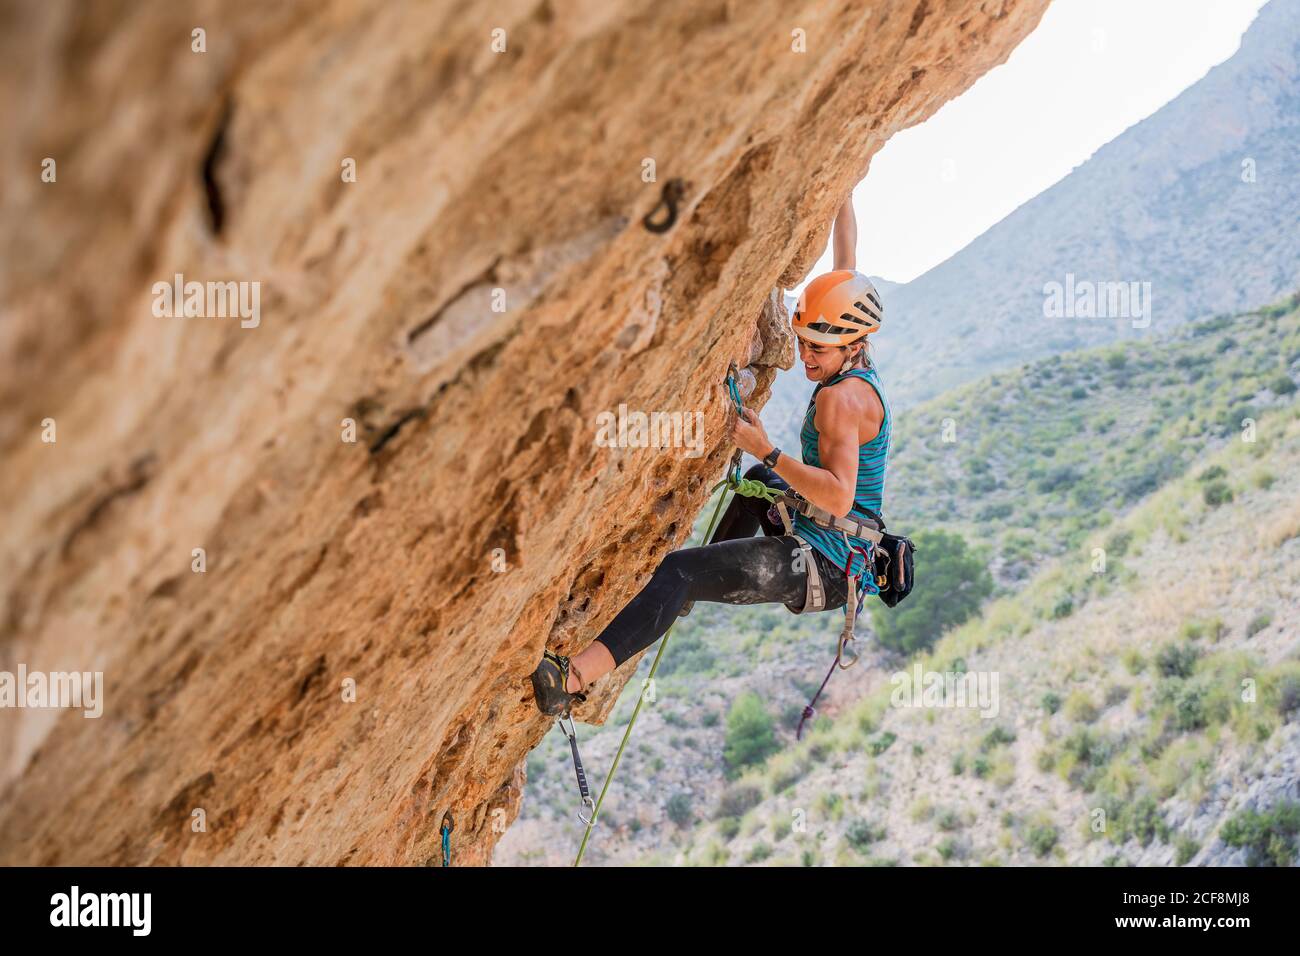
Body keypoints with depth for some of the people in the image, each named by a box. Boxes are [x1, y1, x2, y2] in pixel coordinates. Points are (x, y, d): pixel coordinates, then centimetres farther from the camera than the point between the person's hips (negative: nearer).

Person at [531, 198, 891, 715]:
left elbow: (839, 498, -31)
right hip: (830, 556, 10)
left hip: (821, 566, -10)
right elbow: (846, 264, 18)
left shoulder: (841, 398, -20)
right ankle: (702, 588, 45)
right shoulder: (856, 366, 7)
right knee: (759, 481, 39)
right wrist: (844, 197, 26)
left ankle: (575, 677, -40)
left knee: (680, 569, -26)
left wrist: (768, 450, -30)